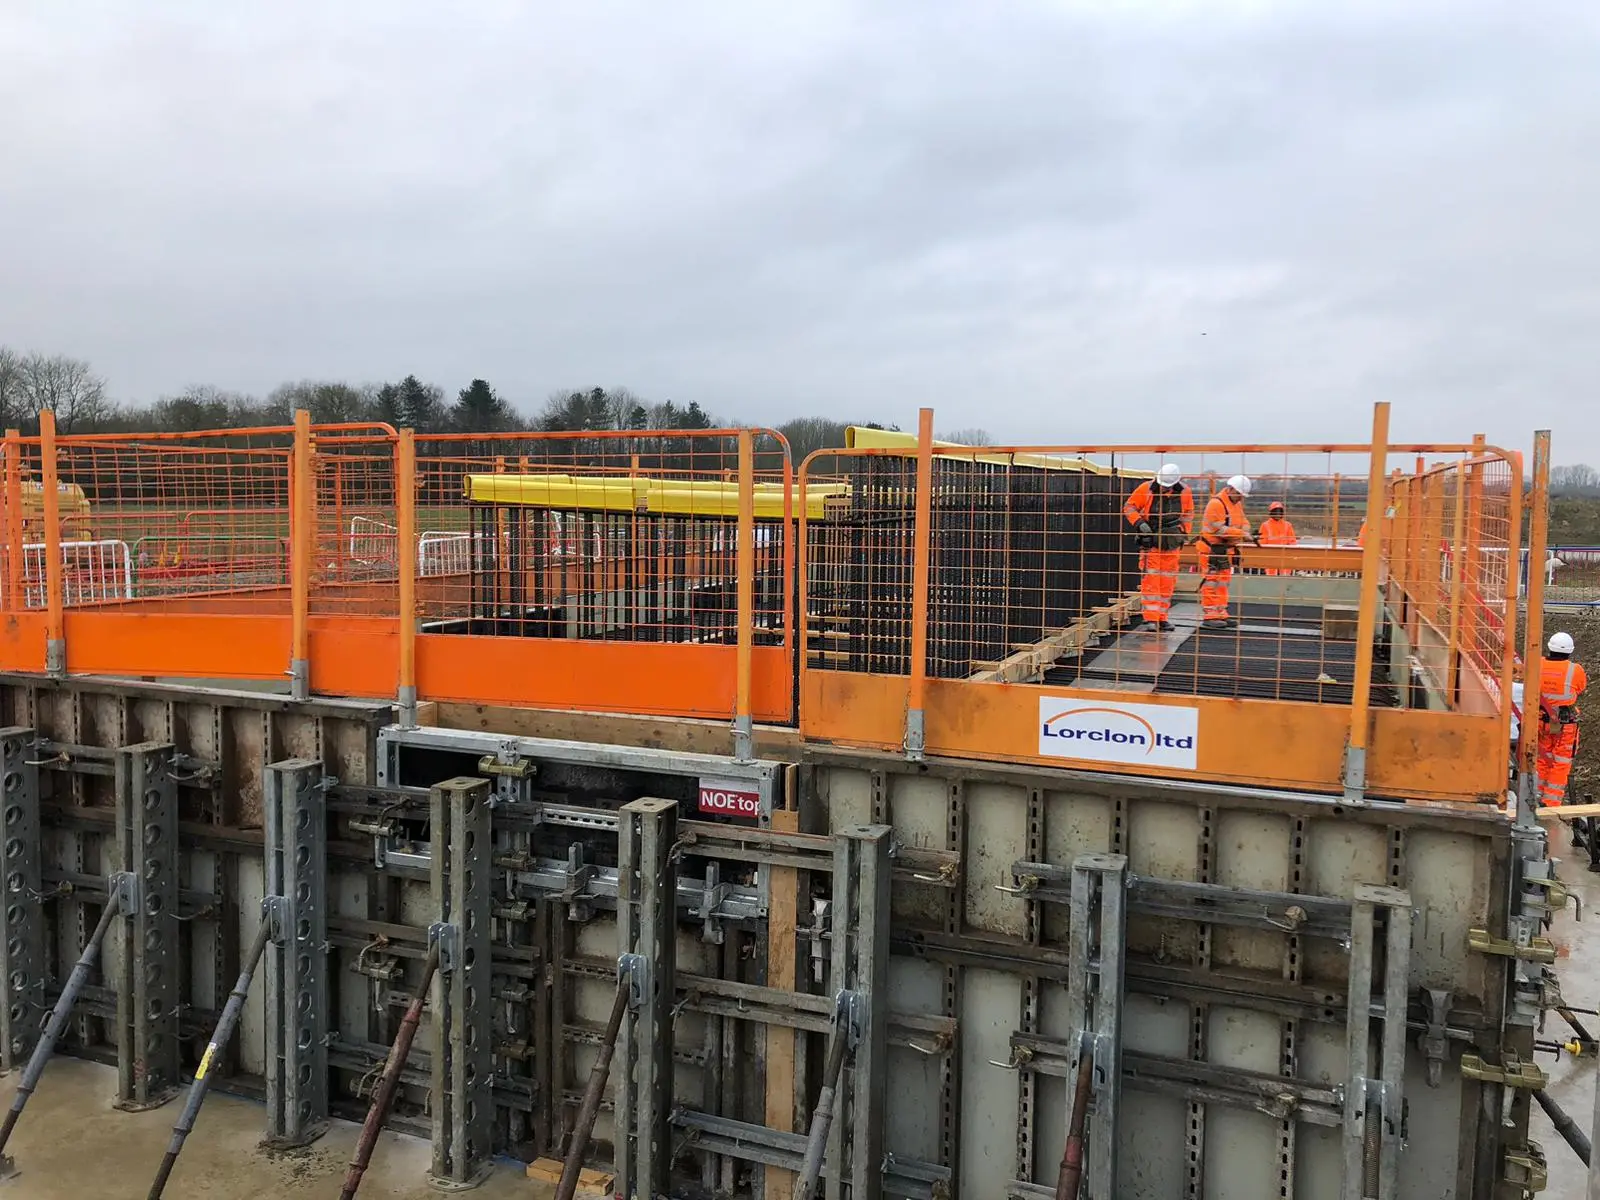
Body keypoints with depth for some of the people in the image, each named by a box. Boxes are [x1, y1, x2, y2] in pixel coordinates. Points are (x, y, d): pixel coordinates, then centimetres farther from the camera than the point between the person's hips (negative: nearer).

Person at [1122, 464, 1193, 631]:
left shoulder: (1184, 493, -2)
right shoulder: (1146, 489, -11)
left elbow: (1188, 515, 13)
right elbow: (1129, 507, -3)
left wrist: (1182, 529, 2)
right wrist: (1139, 523, -16)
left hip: (1171, 543, 3)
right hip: (1150, 541, -3)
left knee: (1167, 582, 8)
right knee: (1150, 579, -9)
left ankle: (1162, 617, 17)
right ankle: (1151, 618, -7)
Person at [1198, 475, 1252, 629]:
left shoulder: (1237, 503, 12)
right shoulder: (1216, 503, -19)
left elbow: (1243, 521, 14)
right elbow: (1219, 529, -24)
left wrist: (1246, 531, -10)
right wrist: (1241, 534, -25)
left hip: (1226, 549, 10)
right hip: (1212, 549, -10)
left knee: (1223, 582, 14)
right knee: (1211, 582, -8)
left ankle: (1221, 614, 21)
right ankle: (1209, 616, -7)